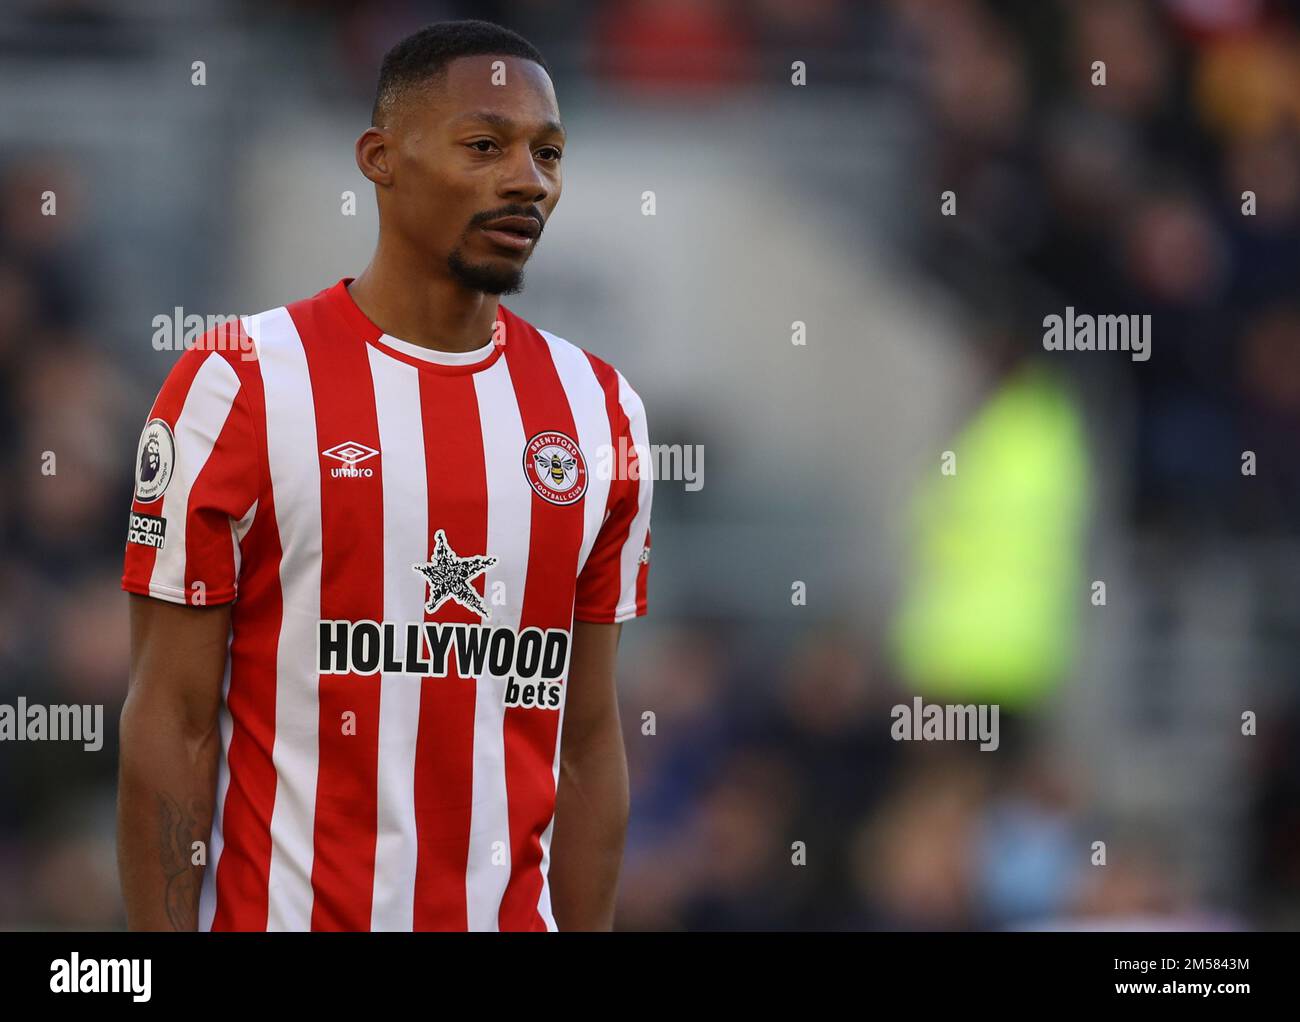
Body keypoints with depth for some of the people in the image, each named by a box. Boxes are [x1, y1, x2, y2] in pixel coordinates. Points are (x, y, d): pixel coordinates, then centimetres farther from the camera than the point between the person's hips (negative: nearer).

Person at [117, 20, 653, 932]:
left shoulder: (601, 412, 7)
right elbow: (174, 724, -7)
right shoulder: (240, 387, -7)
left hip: (513, 913, 4)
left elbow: (589, 742, 9)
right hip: (281, 909, -4)